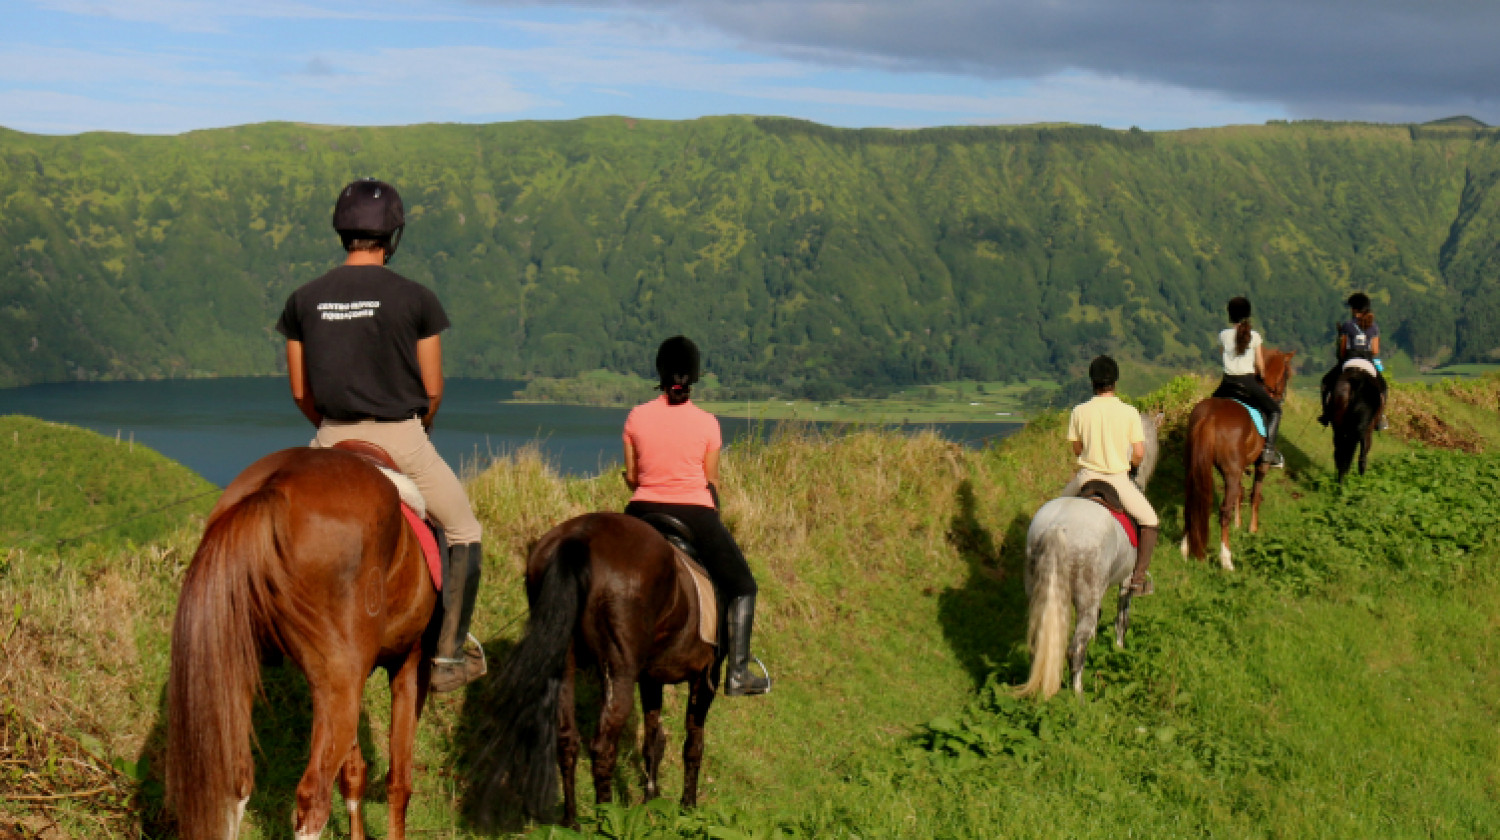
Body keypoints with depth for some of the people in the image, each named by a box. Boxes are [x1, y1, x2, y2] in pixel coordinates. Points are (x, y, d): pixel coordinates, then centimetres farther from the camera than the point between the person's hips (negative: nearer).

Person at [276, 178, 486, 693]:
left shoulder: (304, 300, 1)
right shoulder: (416, 300, -8)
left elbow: (299, 390, 5)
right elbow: (433, 389, -3)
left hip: (332, 440, 3)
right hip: (401, 437, -3)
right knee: (464, 534, 15)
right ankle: (448, 655, 10)